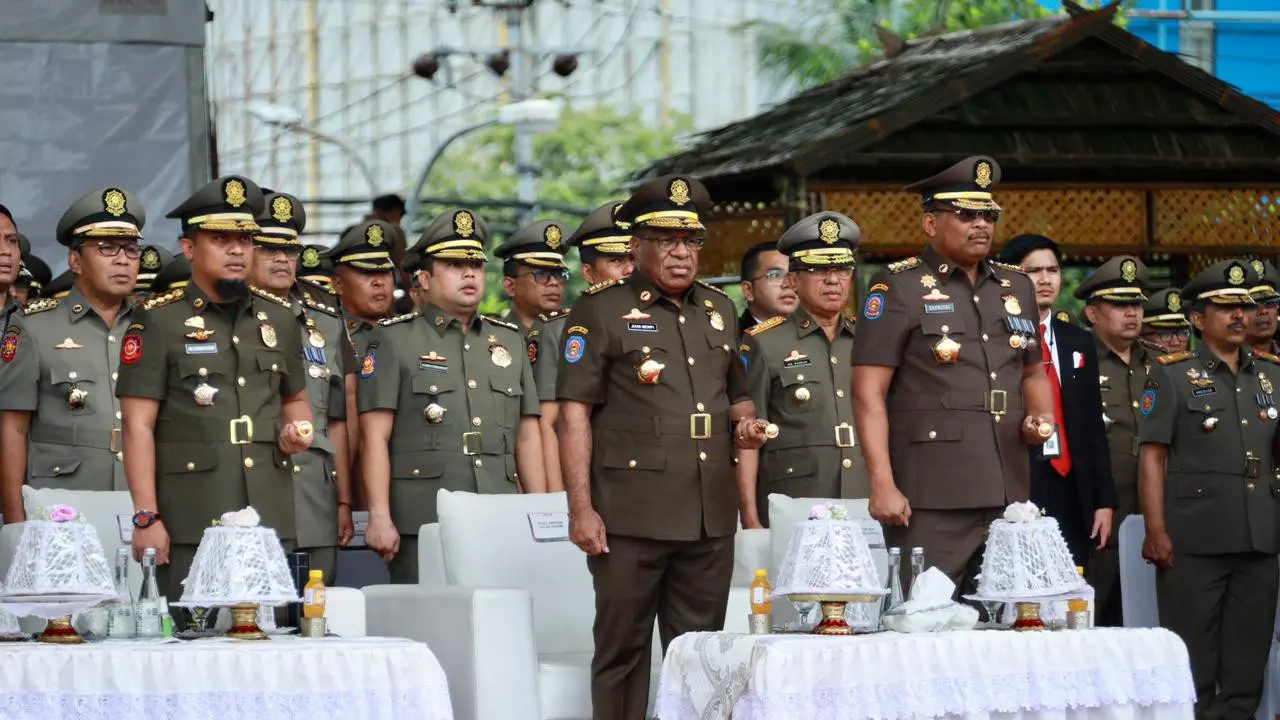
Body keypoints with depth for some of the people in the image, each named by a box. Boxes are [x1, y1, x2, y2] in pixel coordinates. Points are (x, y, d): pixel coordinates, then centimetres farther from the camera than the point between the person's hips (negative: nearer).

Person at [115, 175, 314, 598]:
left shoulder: (277, 317, 13)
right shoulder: (159, 321, -2)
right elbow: (138, 426, -6)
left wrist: (296, 430, 3)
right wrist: (146, 518, -12)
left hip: (272, 520, 5)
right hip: (189, 529, -4)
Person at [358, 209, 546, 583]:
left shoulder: (510, 341, 19)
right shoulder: (394, 340, 5)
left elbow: (527, 438, 19)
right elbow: (375, 437, -2)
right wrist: (380, 517, -11)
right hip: (422, 527, -4)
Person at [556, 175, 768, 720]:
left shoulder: (720, 310, 17)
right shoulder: (600, 312, -1)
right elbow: (575, 413, -5)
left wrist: (746, 424, 4)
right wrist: (581, 509, -12)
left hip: (710, 516, 5)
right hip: (631, 516, -5)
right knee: (622, 652, 0)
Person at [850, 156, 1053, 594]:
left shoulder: (1016, 287, 17)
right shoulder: (898, 287, -1)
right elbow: (869, 393, -6)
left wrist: (1041, 417, 6)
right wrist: (883, 486, -14)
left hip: (1009, 494, 6)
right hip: (930, 503, -6)